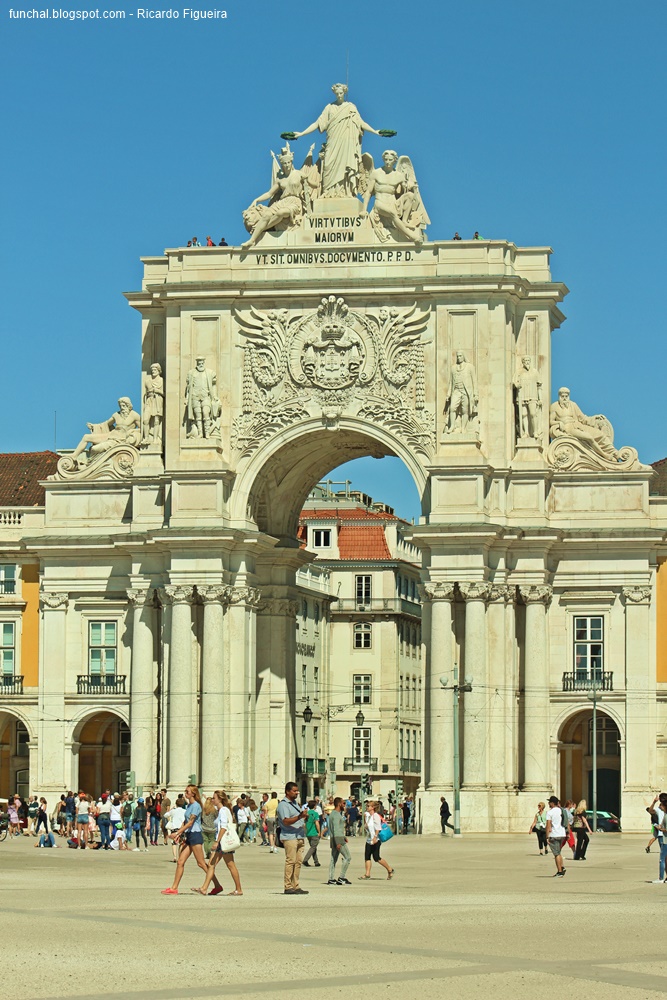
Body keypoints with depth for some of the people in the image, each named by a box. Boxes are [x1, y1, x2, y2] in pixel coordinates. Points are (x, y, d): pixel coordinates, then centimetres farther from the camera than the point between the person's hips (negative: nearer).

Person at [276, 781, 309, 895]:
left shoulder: (295, 803, 21)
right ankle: (288, 887, -9)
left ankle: (295, 886, 10)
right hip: (290, 837, -9)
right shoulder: (283, 805, -9)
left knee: (298, 861, 7)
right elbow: (286, 821, -22)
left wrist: (304, 817, 18)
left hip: (299, 837, 9)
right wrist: (299, 817, -31)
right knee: (291, 861, -10)